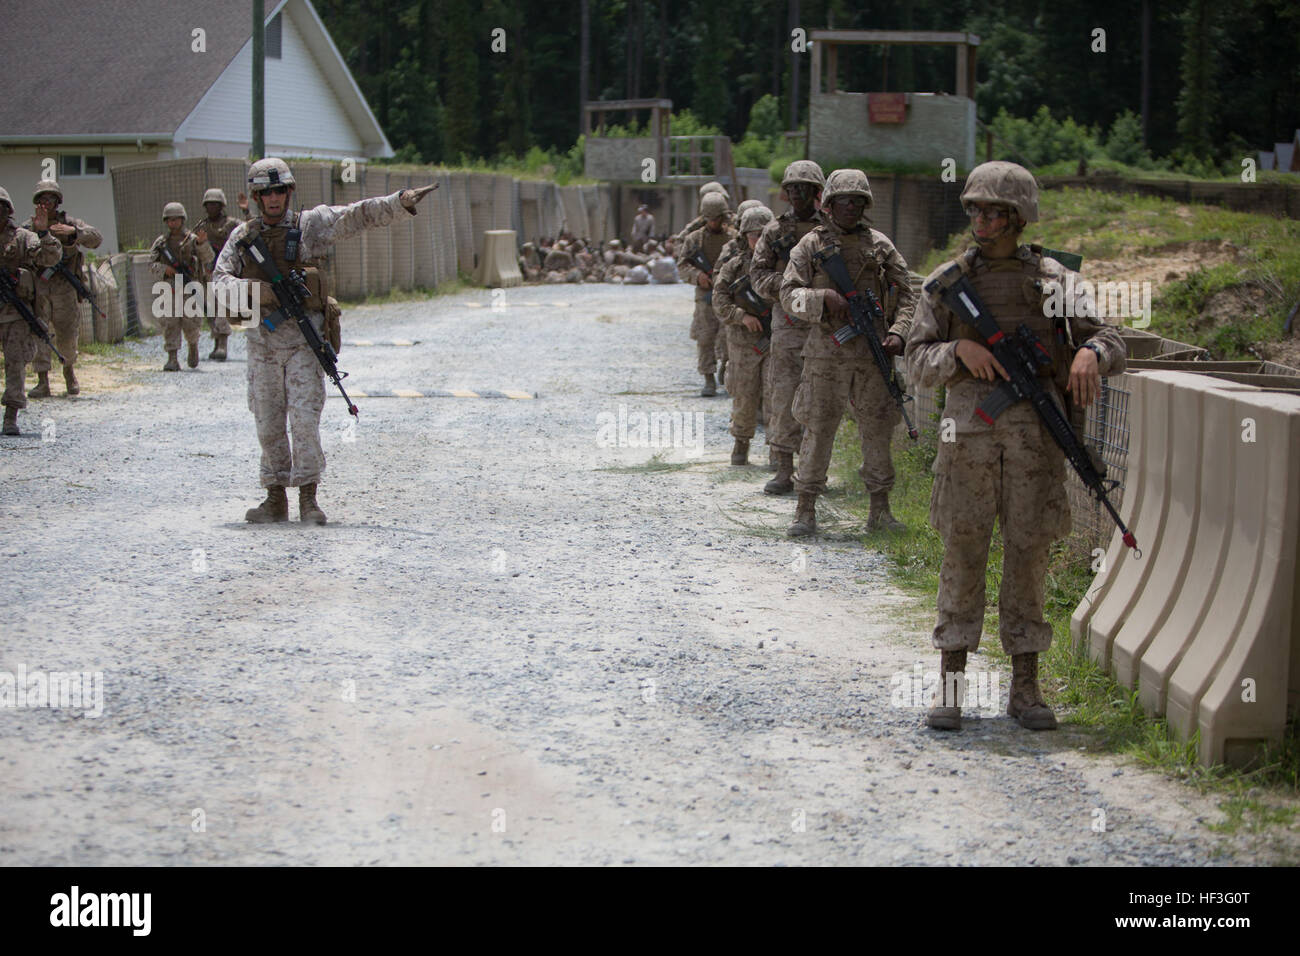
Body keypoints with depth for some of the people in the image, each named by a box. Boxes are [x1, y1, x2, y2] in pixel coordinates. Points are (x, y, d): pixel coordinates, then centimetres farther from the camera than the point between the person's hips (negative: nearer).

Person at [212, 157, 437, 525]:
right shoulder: (242, 236, 6)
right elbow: (220, 281, 0)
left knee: (305, 418, -10)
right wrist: (252, 289, -19)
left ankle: (308, 498, -2)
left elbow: (358, 214, -9)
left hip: (304, 338, -3)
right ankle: (275, 499, 18)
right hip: (262, 340, 3)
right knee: (268, 423, 8)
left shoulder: (310, 225, 0)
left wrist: (400, 201, -22)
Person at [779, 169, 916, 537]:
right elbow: (789, 294, -3)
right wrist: (825, 297, -20)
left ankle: (880, 510, 16)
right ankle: (806, 510, 6)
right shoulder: (812, 244, 2)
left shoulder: (879, 244, 8)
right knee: (818, 428, -1)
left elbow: (906, 295, 9)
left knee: (878, 427, 5)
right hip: (826, 351, -2)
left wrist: (898, 333, -6)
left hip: (872, 352, 2)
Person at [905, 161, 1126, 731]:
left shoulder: (1052, 279, 7)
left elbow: (1110, 341, 1)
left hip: (1035, 433, 0)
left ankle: (1025, 688, 11)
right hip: (969, 432, 0)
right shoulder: (948, 281, 9)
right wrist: (959, 350, -15)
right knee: (962, 555, 0)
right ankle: (951, 684, 6)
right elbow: (918, 364, 5)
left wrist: (1090, 352, -23)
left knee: (1029, 555, 3)